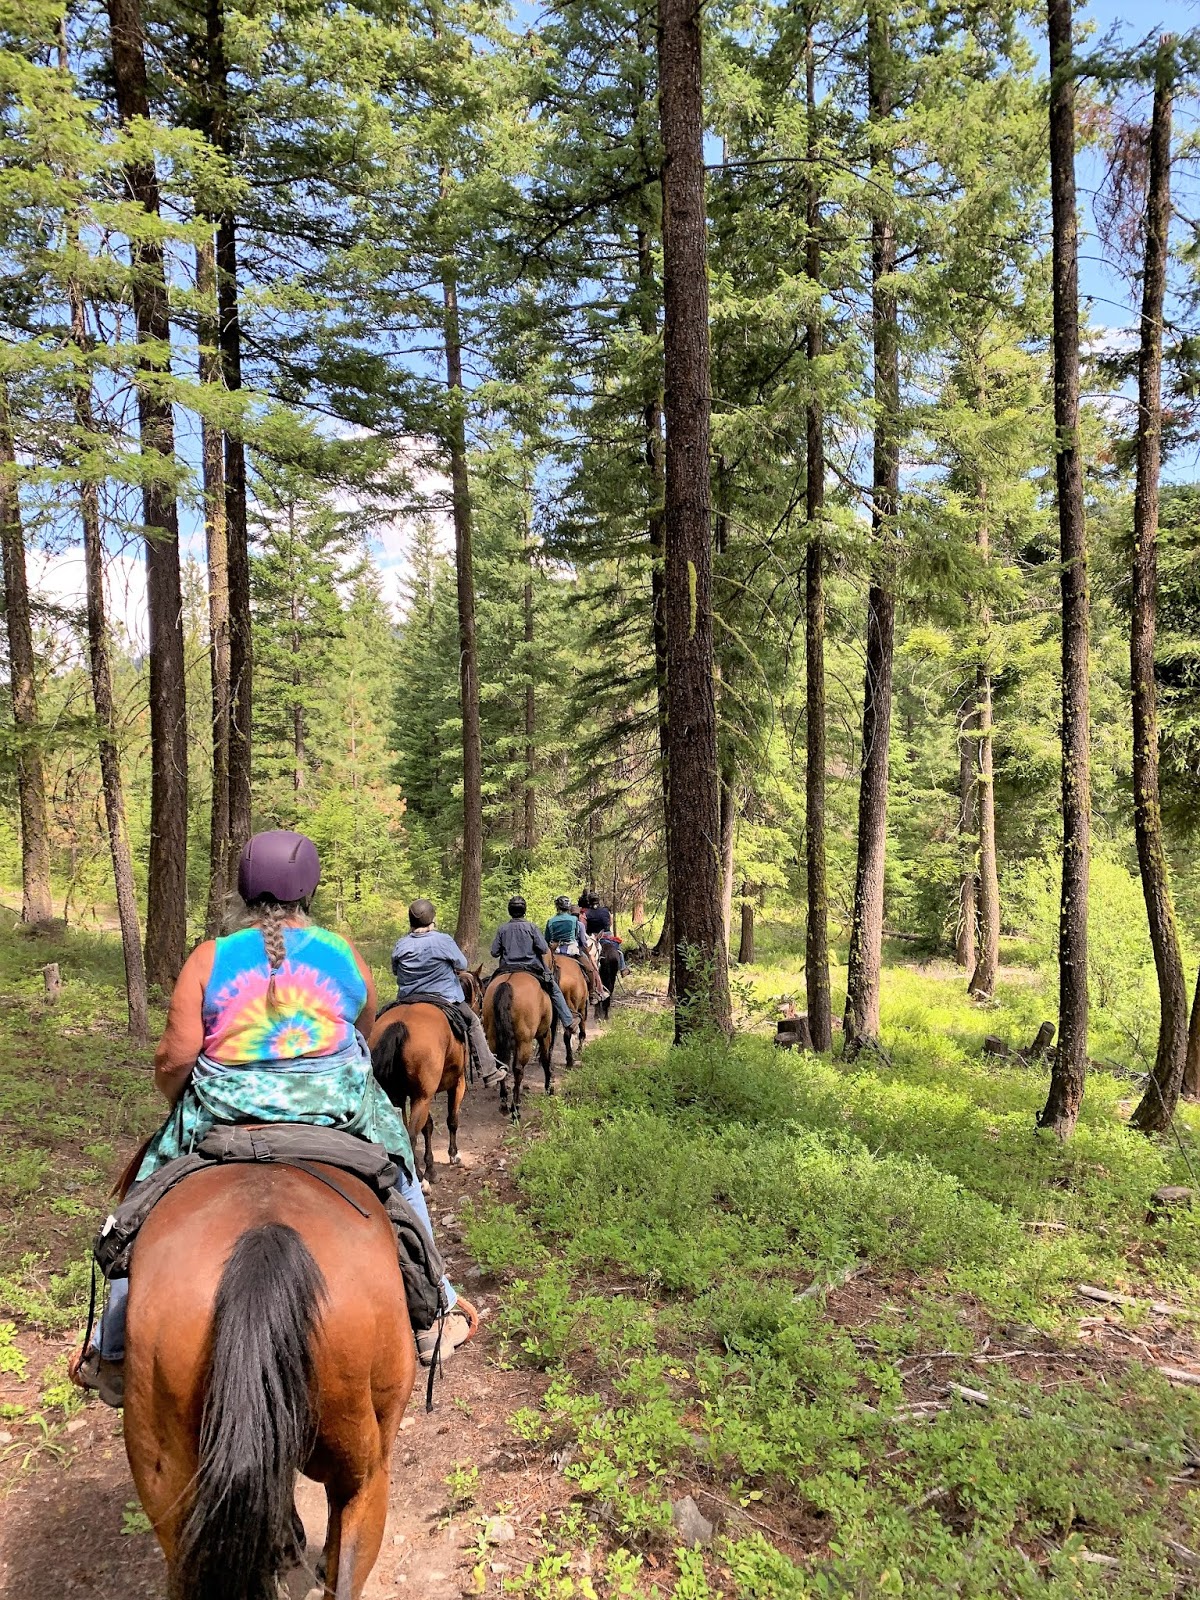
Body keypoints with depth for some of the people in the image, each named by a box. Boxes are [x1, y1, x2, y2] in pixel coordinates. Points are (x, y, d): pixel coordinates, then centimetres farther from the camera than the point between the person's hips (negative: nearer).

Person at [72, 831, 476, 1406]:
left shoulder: (210, 958, -4)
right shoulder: (345, 954, 2)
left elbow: (174, 1062, -7)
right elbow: (367, 1037, 14)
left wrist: (178, 1101, 15)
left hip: (223, 1113, -1)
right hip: (339, 1108, 1)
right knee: (400, 1181, 28)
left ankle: (114, 1354, 33)